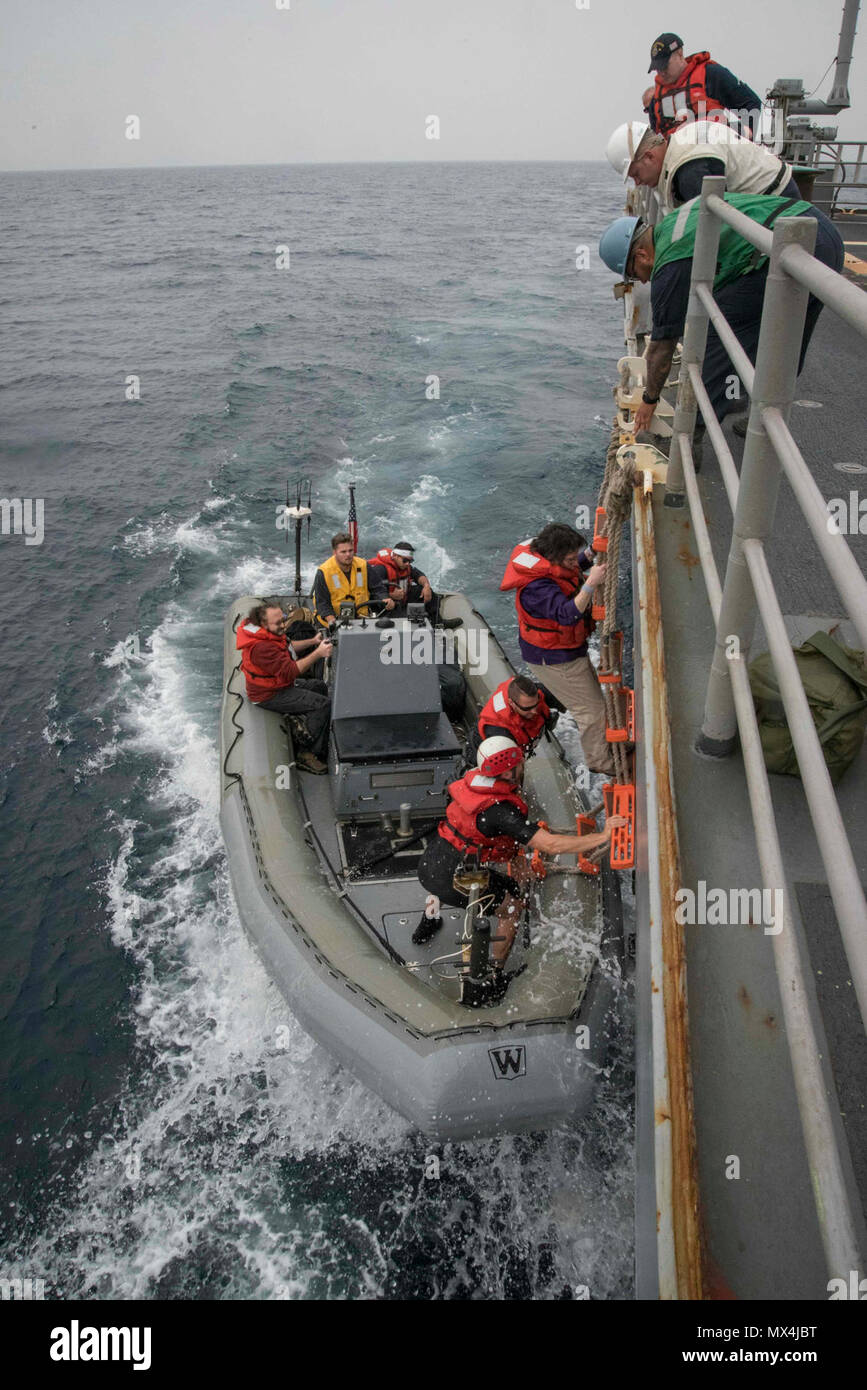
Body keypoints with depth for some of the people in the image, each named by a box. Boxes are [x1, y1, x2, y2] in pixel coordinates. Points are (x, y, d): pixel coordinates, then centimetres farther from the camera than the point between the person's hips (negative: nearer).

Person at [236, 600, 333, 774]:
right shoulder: (261, 647, -32)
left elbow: (287, 647, 19)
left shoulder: (267, 633, 1)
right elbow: (290, 671, -33)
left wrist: (312, 642, 6)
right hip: (269, 696, -11)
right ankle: (307, 754, -15)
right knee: (323, 704, -20)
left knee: (320, 686, 24)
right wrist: (318, 653, -33)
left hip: (279, 683, 11)